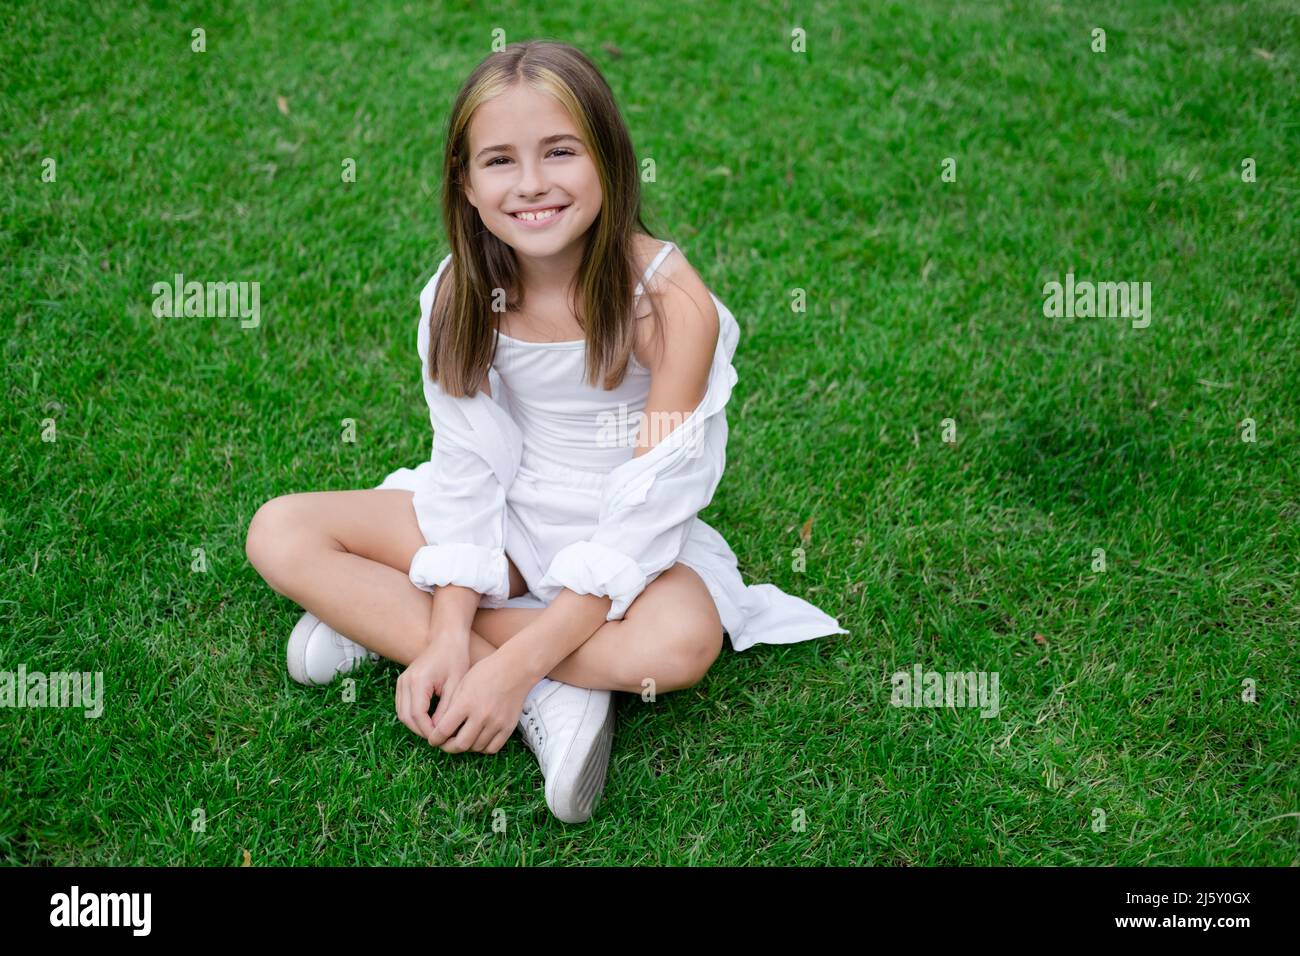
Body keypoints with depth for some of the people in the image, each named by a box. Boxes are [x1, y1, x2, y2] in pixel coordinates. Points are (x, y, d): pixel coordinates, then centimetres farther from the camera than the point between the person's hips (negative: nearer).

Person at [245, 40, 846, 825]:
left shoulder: (670, 302, -23)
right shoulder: (461, 293, -9)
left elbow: (644, 516, -24)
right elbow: (468, 469, -8)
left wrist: (513, 664, -30)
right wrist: (448, 630, -23)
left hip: (624, 544, -4)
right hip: (503, 520, 5)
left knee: (682, 642, -37)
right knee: (280, 533, -14)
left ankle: (382, 617, -23)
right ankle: (552, 699, -23)